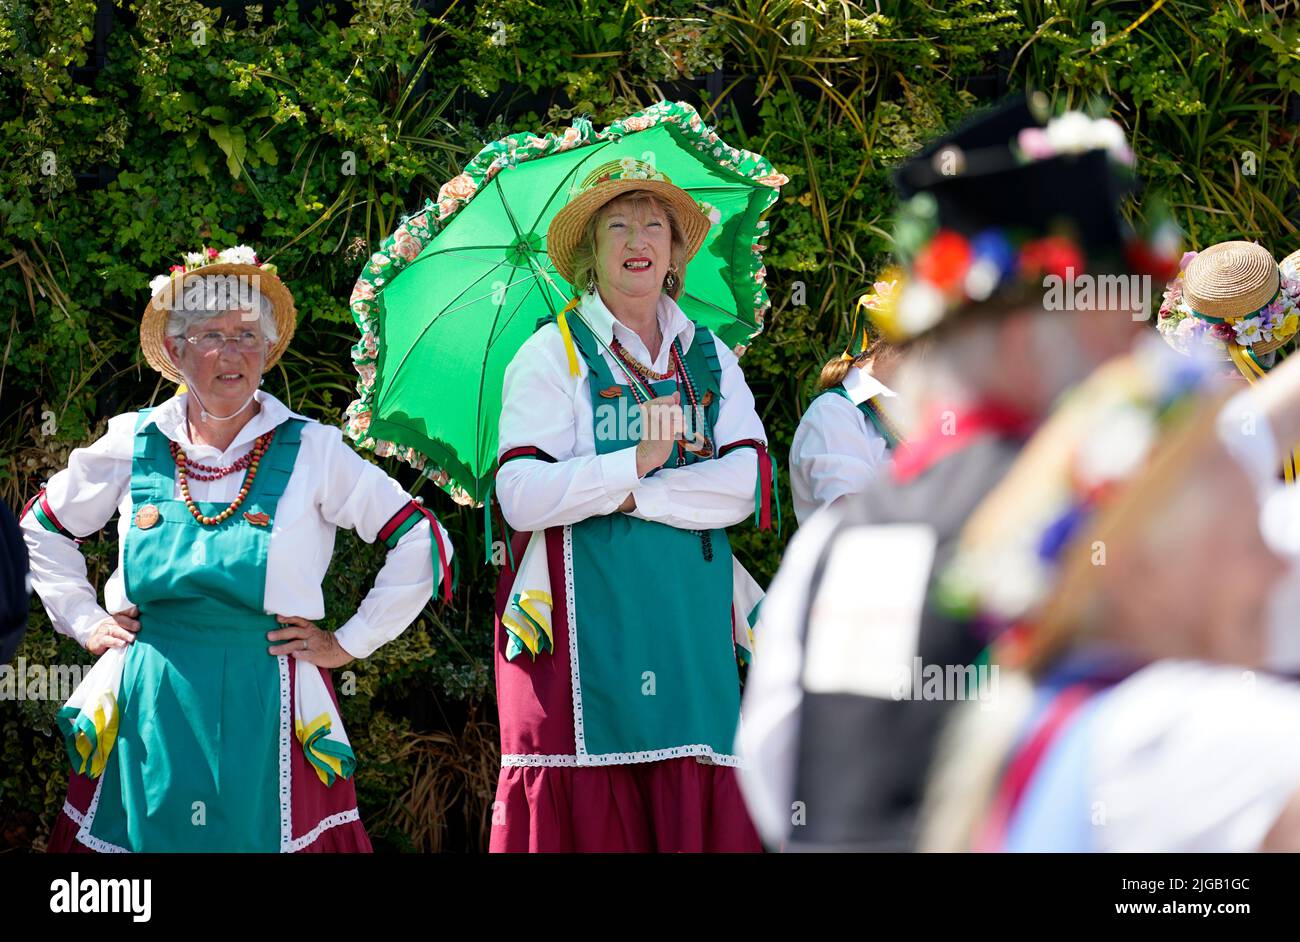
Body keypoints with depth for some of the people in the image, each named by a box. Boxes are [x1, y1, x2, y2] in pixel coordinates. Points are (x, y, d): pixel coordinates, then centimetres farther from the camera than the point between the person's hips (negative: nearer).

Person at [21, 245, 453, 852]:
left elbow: (421, 542, 4)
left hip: (266, 709, -1)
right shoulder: (133, 446, 7)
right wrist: (84, 620, 13)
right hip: (148, 709, 2)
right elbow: (41, 528, 22)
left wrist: (350, 643, 2)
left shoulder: (312, 451, 2)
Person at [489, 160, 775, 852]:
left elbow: (749, 483, 0)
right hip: (585, 627, -3)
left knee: (699, 816, -5)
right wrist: (637, 462, -14)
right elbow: (521, 496, -8)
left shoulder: (711, 358, 16)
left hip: (693, 631, 3)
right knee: (593, 818, -10)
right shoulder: (552, 354, 5)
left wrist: (632, 495, -10)